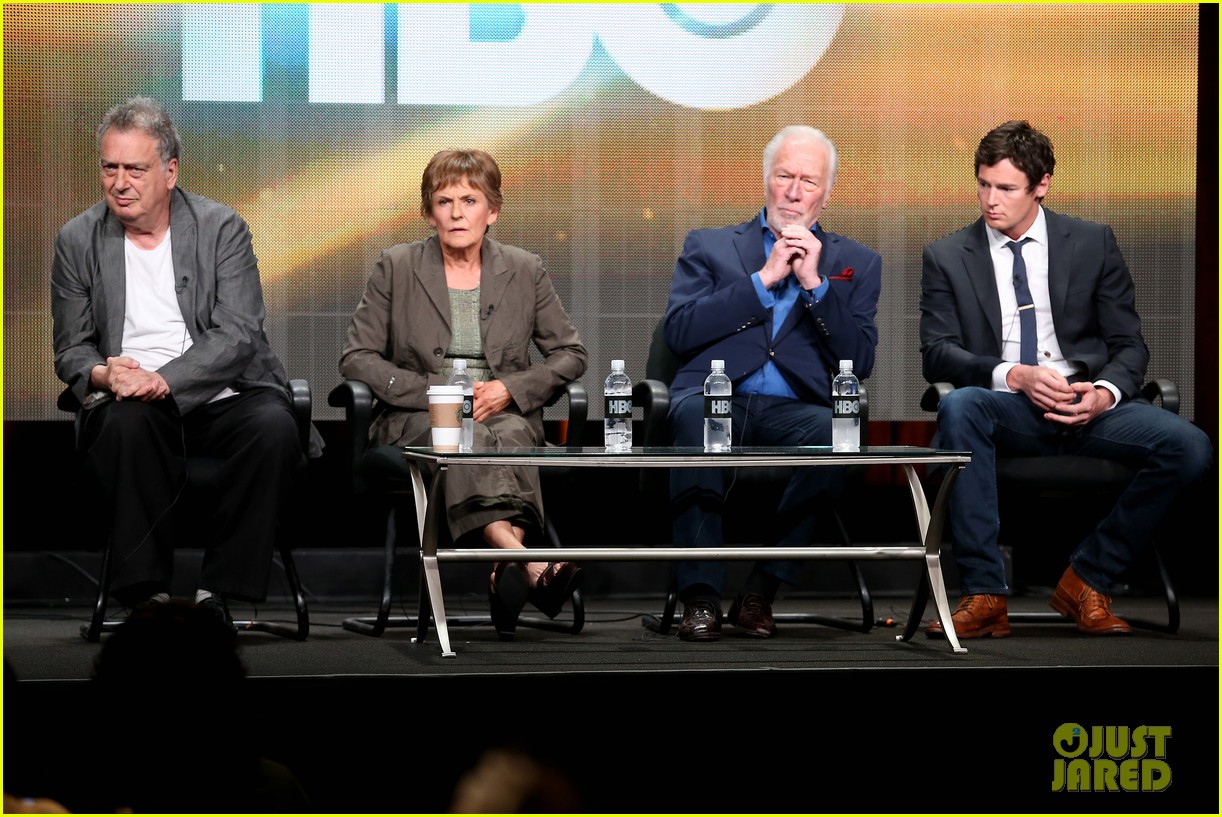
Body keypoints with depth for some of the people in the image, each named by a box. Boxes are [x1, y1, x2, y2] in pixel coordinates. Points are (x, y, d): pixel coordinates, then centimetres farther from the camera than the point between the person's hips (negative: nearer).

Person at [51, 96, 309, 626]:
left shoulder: (222, 229, 3)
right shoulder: (78, 241, 9)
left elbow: (238, 335, -7)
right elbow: (71, 349, 10)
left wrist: (162, 380, -23)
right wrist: (102, 375, -16)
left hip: (218, 394, 0)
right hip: (130, 403, 0)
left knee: (273, 426, -32)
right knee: (127, 421, -35)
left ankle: (218, 591, -24)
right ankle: (147, 592, -28)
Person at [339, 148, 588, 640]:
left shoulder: (525, 271, 11)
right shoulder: (396, 268, 7)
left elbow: (571, 355, 13)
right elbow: (356, 358, 3)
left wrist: (511, 389, -6)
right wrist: (433, 391, -11)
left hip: (505, 412, 1)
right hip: (416, 419, -1)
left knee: (511, 433, -36)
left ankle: (508, 572, -54)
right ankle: (530, 564, -57)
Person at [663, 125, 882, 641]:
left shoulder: (856, 263, 23)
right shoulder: (708, 247, 20)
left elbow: (861, 361, 9)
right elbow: (678, 332, 2)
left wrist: (814, 284, 0)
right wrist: (763, 279, 1)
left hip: (796, 410, 1)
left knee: (834, 430, -36)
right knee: (694, 413, -37)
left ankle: (763, 588, -24)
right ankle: (700, 595, -34)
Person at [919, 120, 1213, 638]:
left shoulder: (1093, 244, 11)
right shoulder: (947, 258, 9)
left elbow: (1128, 344, 10)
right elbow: (936, 354, 0)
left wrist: (1104, 394, -14)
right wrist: (1013, 376, -18)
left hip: (1088, 404, 1)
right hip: (1006, 409, -1)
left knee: (1189, 448, -26)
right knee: (957, 406, -37)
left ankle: (1087, 578, -9)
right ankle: (984, 593, -33)